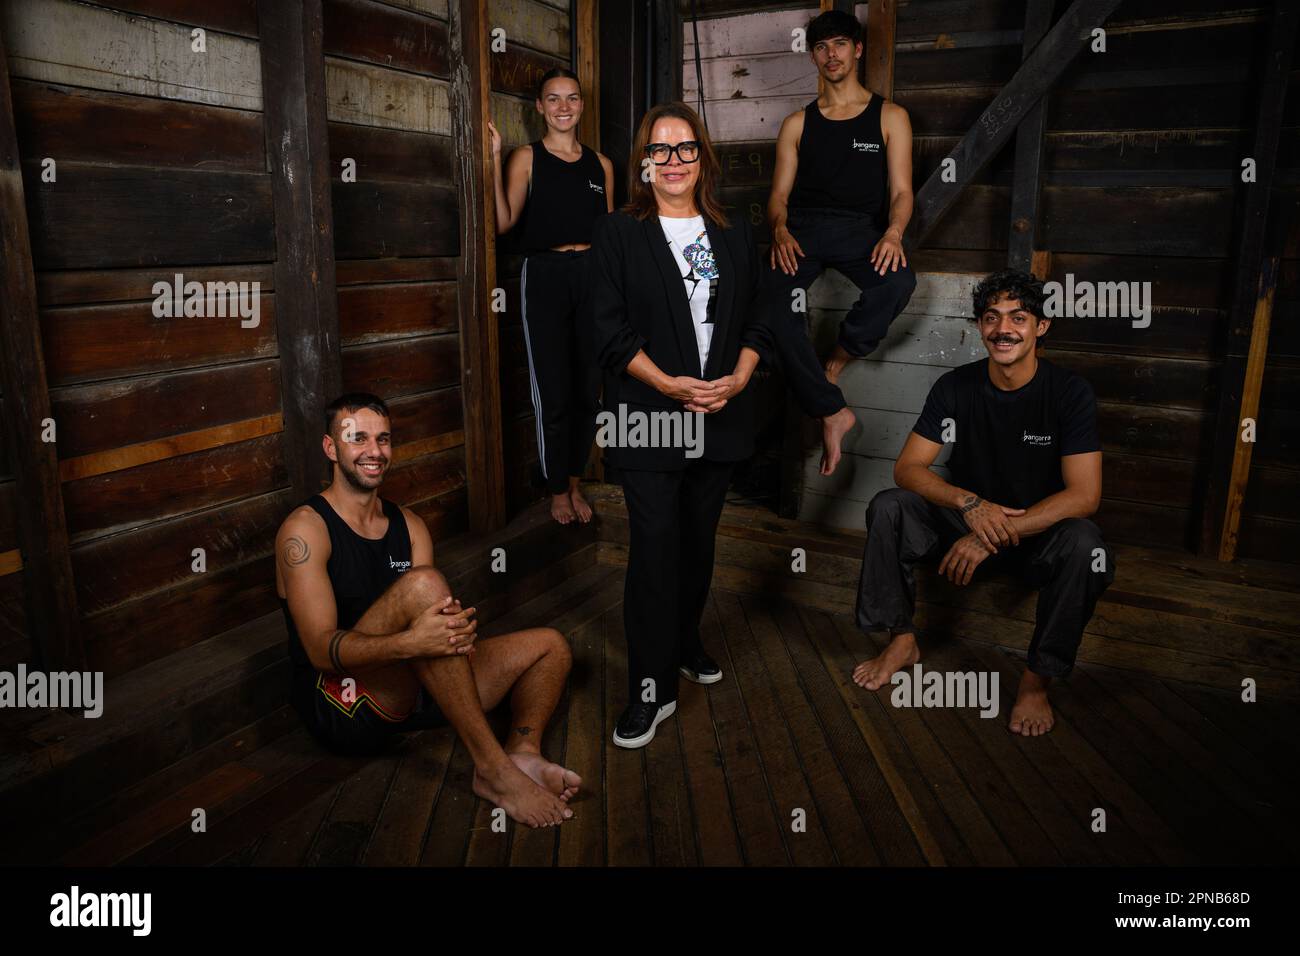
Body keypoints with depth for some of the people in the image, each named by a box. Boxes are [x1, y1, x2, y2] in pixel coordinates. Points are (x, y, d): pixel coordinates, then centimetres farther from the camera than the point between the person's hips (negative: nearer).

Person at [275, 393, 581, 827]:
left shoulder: (409, 525, 10)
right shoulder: (305, 528, -9)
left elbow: (434, 617, 1)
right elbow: (321, 649, -20)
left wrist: (456, 631, -25)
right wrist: (410, 643, -38)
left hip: (406, 692, 7)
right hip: (340, 702, -7)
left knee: (550, 645, 2)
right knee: (421, 582, -33)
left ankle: (523, 753, -25)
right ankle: (494, 768, -31)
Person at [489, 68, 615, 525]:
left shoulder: (601, 164, 13)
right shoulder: (526, 158, 1)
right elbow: (503, 221, -12)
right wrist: (493, 158, -18)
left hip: (594, 276, 4)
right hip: (545, 276, -4)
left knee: (588, 388, 9)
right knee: (554, 393, 0)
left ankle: (575, 483, 25)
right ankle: (557, 491, 17)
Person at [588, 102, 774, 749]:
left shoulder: (735, 238, 12)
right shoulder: (618, 233, 1)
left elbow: (755, 324, 12)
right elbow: (610, 330, -7)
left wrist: (737, 379, -7)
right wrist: (670, 385, -16)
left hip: (719, 418, 4)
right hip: (647, 420, -4)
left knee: (699, 540, 14)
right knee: (654, 544, -7)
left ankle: (685, 643, 35)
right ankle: (652, 687, 2)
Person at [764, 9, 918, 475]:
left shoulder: (889, 116, 14)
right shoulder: (798, 123, 20)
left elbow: (900, 191, 5)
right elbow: (779, 194, 13)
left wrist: (893, 232, -18)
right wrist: (780, 230, -12)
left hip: (861, 228, -1)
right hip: (803, 226, 1)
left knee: (898, 281, -36)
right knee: (776, 301, -31)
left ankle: (834, 362, -10)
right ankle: (831, 412, -21)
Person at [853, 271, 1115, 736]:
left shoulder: (1069, 392, -14)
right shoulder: (956, 387, -7)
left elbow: (1084, 495, -21)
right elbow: (907, 468, -11)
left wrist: (995, 534, -31)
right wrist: (969, 504, -30)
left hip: (1039, 532, -2)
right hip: (969, 521, 2)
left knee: (1083, 542, -35)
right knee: (888, 507, -21)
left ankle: (1037, 680, -16)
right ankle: (902, 641, -6)